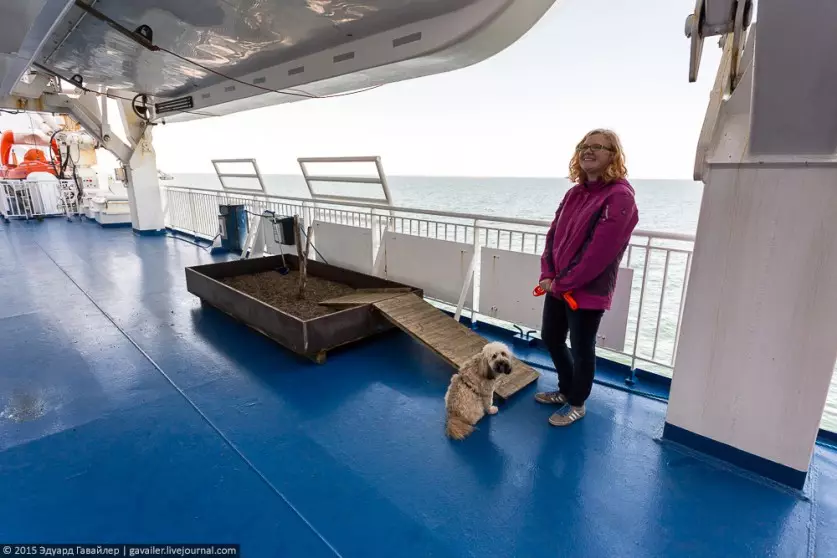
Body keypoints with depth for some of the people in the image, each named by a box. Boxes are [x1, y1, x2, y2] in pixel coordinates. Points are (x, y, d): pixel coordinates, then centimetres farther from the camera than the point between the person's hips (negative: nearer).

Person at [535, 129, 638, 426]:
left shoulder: (620, 197, -16)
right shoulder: (575, 193, 9)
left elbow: (600, 250, -22)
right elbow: (553, 233, 8)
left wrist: (565, 282, -16)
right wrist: (547, 274, -4)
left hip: (588, 292, -8)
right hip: (557, 286, 8)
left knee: (581, 349, 8)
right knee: (551, 339, 19)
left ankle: (577, 403, 32)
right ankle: (566, 390, 42)